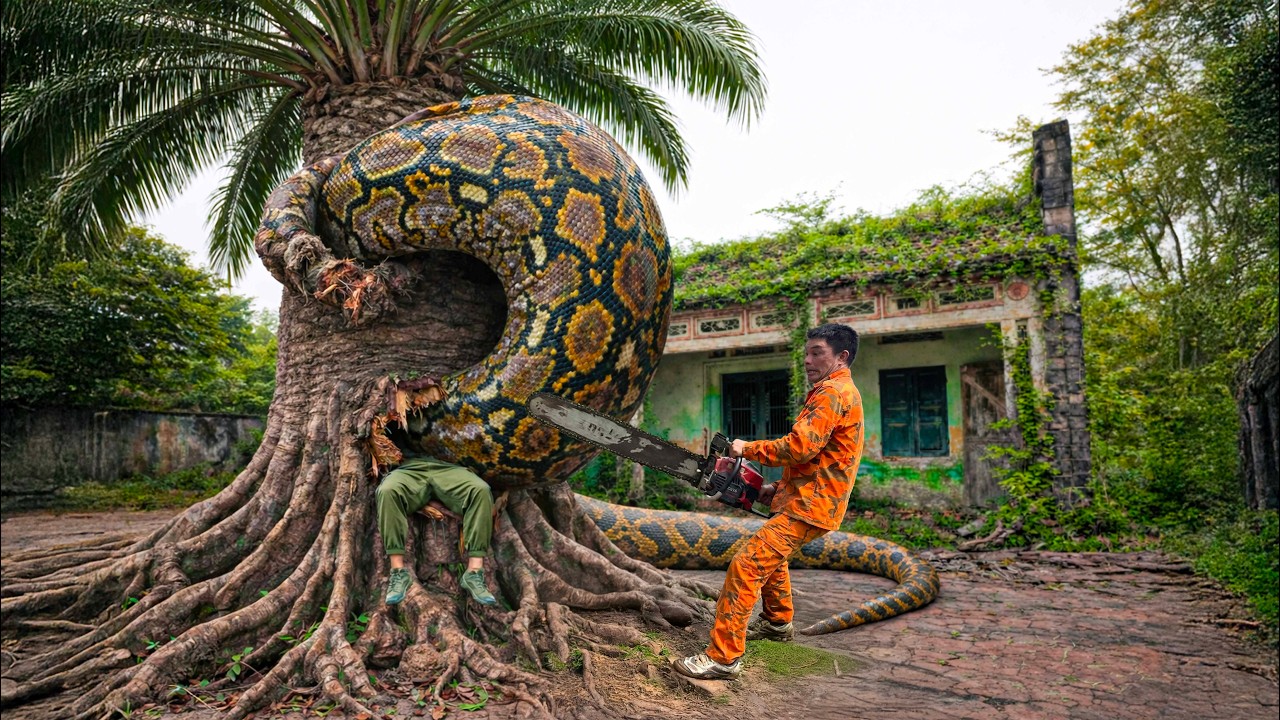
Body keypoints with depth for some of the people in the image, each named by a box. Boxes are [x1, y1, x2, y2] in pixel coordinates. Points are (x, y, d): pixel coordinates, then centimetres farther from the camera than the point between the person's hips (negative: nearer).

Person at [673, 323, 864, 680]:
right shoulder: (841, 392, 18)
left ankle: (723, 657, -14)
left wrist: (748, 448, -13)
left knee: (745, 566, -17)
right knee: (772, 554, 32)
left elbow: (800, 447, -27)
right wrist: (779, 488, 15)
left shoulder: (832, 392, -16)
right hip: (805, 499, 11)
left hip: (808, 506, -11)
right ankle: (778, 622, 49)